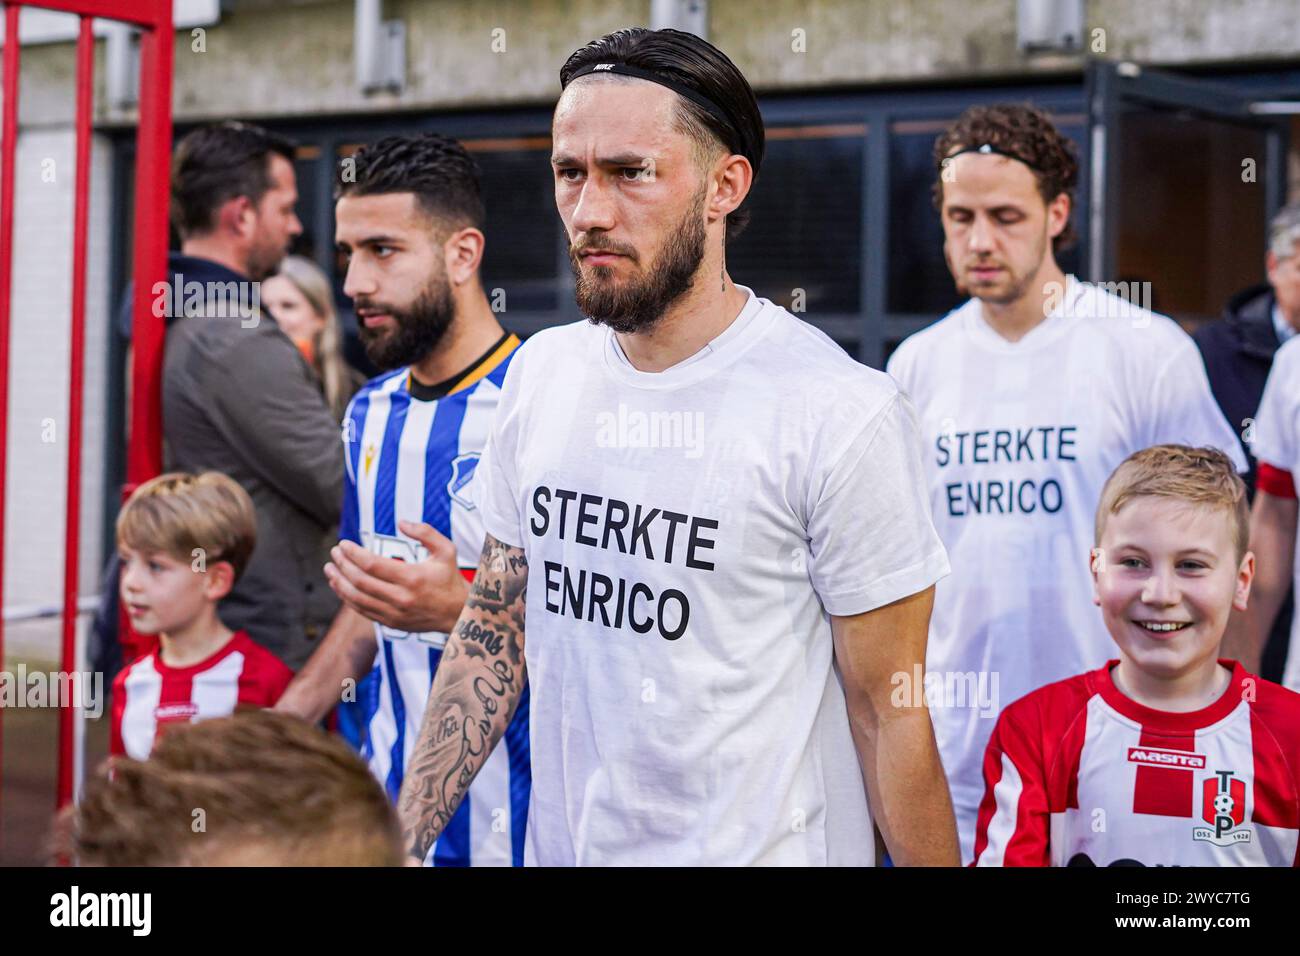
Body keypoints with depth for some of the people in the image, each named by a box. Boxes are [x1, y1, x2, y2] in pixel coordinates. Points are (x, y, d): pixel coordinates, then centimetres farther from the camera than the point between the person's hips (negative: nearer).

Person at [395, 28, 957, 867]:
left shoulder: (843, 415, -17)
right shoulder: (542, 374, 2)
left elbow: (889, 711, -14)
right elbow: (494, 634, 8)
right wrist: (403, 840, 3)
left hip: (761, 846, -5)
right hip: (560, 843, 6)